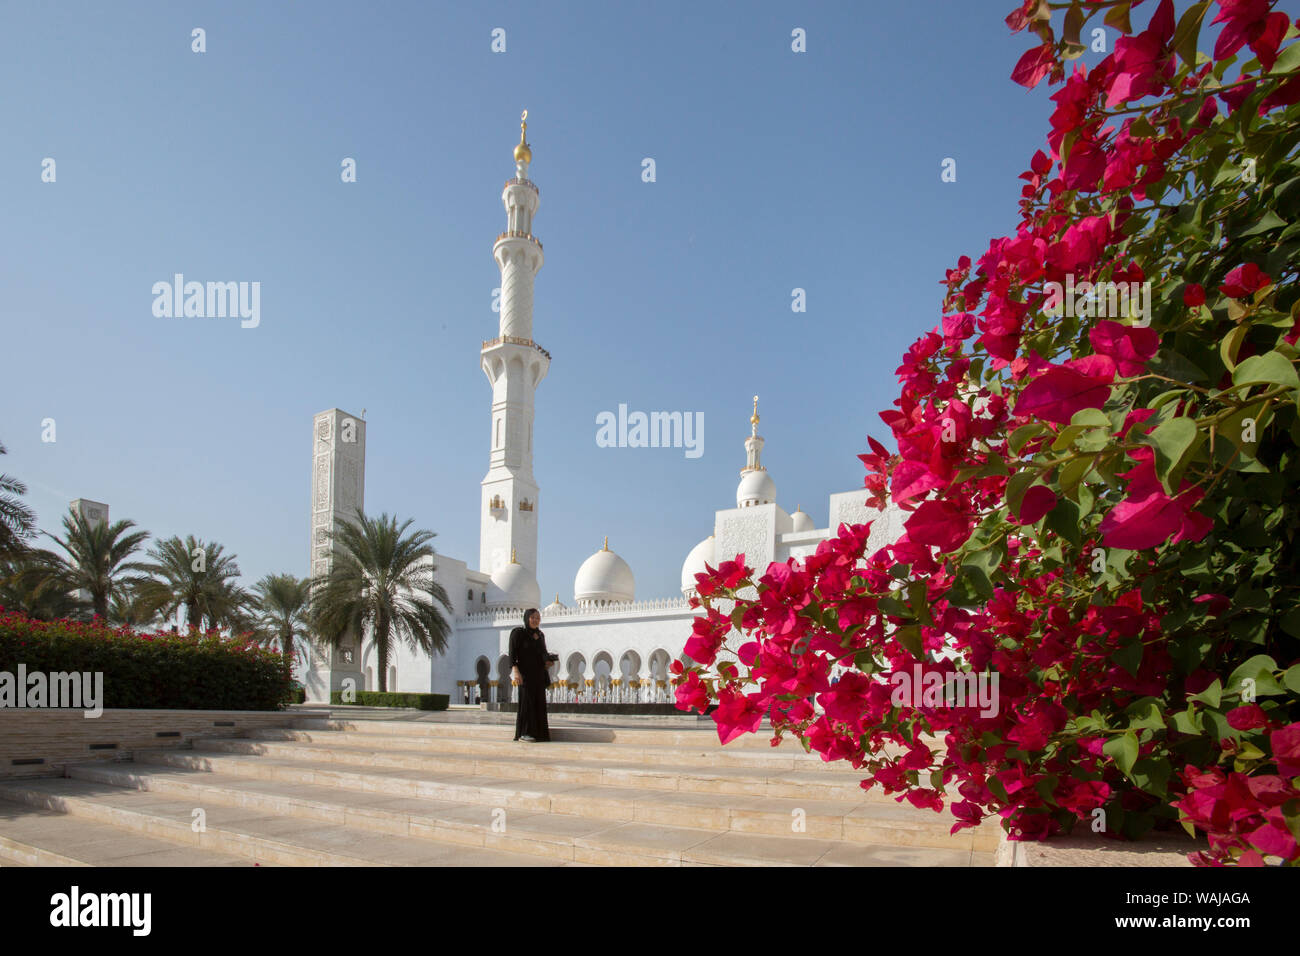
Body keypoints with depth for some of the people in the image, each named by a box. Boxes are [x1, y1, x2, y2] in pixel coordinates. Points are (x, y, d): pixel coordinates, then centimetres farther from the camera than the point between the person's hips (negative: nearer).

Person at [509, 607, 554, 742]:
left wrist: (548, 661, -1)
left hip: (539, 674, 7)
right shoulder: (518, 633, -6)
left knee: (539, 701, 5)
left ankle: (538, 732, 10)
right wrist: (515, 671, -22)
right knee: (526, 700, -10)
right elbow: (513, 653, -11)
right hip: (525, 672, -7)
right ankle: (523, 733, -8)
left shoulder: (540, 635, 13)